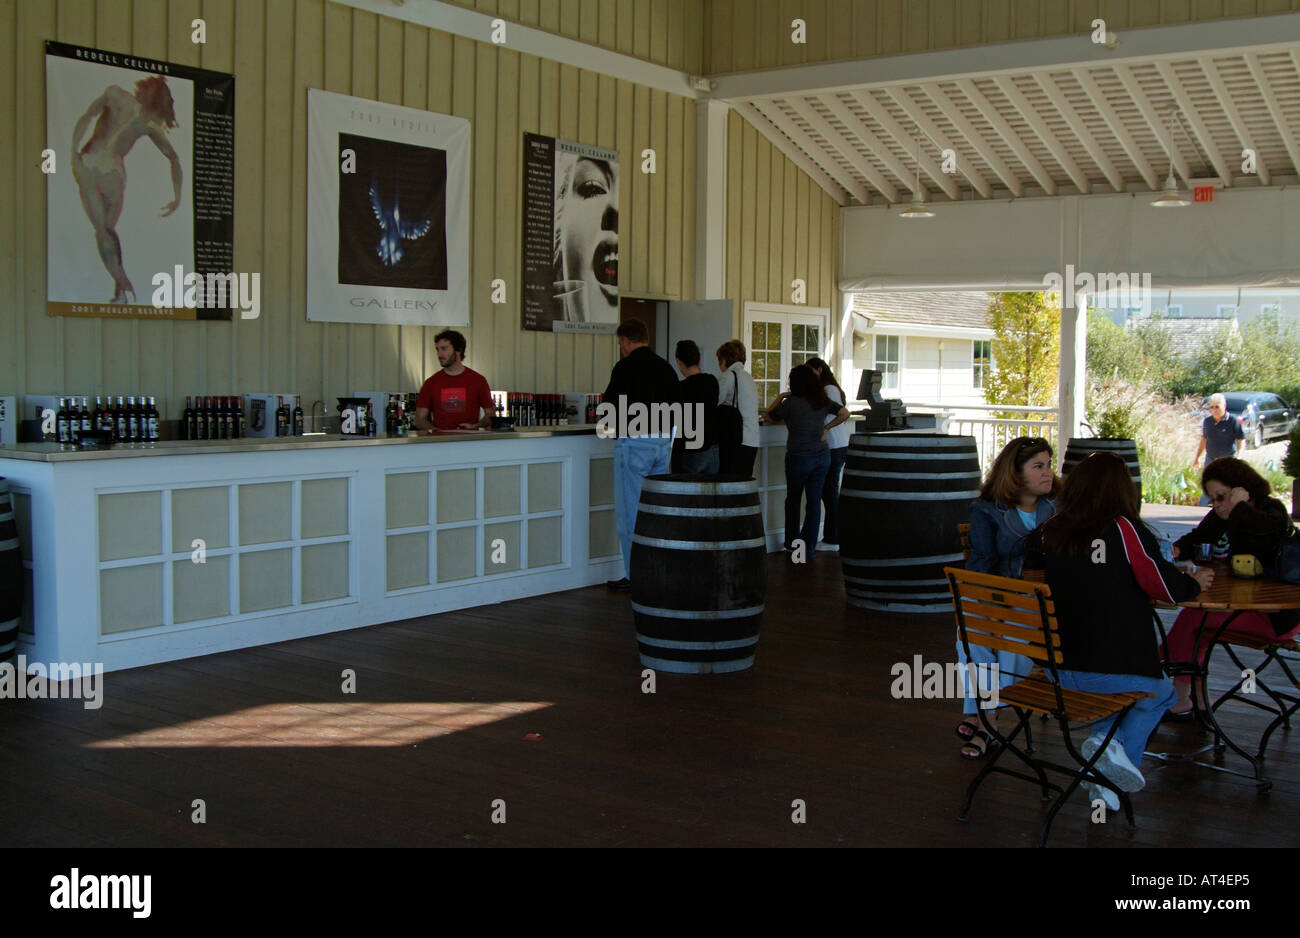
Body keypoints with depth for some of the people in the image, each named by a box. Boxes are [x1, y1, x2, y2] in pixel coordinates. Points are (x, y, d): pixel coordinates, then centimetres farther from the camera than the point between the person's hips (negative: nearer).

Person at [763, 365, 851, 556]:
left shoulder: (791, 403, -14)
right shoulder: (823, 401, 2)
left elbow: (769, 415, -1)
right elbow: (845, 413, 9)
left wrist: (780, 397, 12)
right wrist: (826, 428, 12)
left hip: (799, 457, -4)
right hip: (822, 456, 4)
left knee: (793, 499, 15)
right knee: (814, 501, 7)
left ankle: (791, 543, 21)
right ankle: (809, 545, 10)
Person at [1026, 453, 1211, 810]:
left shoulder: (1049, 532, 1)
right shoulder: (1125, 529, -12)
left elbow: (1028, 564, 24)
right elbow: (1167, 587, -8)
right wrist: (1194, 583, 15)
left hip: (1057, 669, 4)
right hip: (1114, 669, -4)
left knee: (1108, 688, 35)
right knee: (1161, 693, 28)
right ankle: (1121, 747, 2)